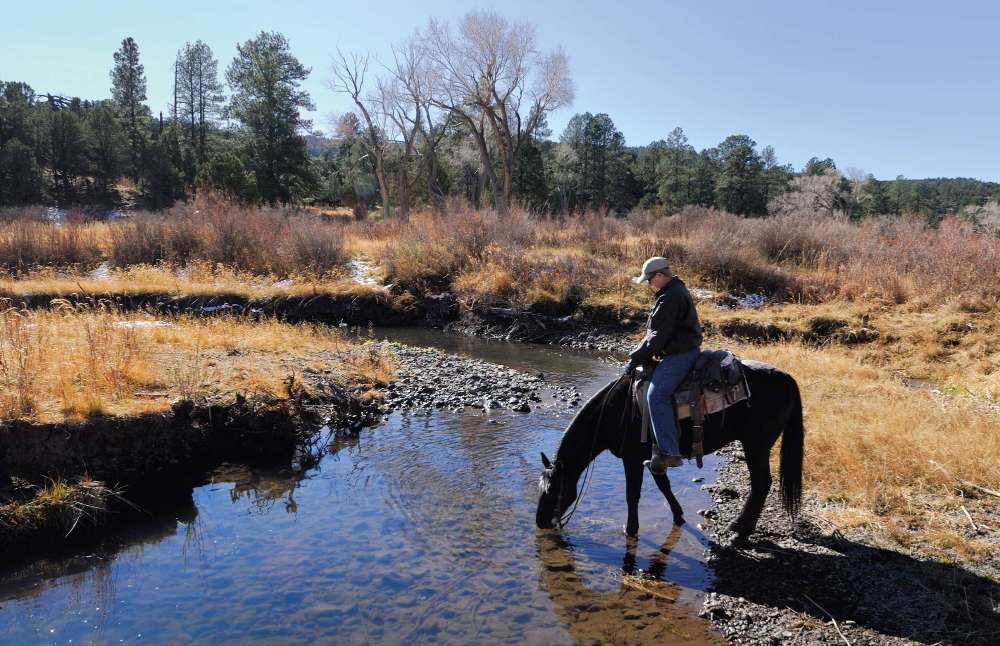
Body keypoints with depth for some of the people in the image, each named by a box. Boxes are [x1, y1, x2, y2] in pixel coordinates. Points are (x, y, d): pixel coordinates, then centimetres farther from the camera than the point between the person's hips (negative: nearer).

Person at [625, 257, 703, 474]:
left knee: (656, 395, -21)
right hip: (685, 349, 12)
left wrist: (635, 359, -12)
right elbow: (656, 332, 21)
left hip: (679, 354, -12)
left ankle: (670, 453, -23)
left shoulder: (670, 298, -18)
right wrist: (639, 352, 14)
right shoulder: (677, 291, 17)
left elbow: (658, 336, -20)